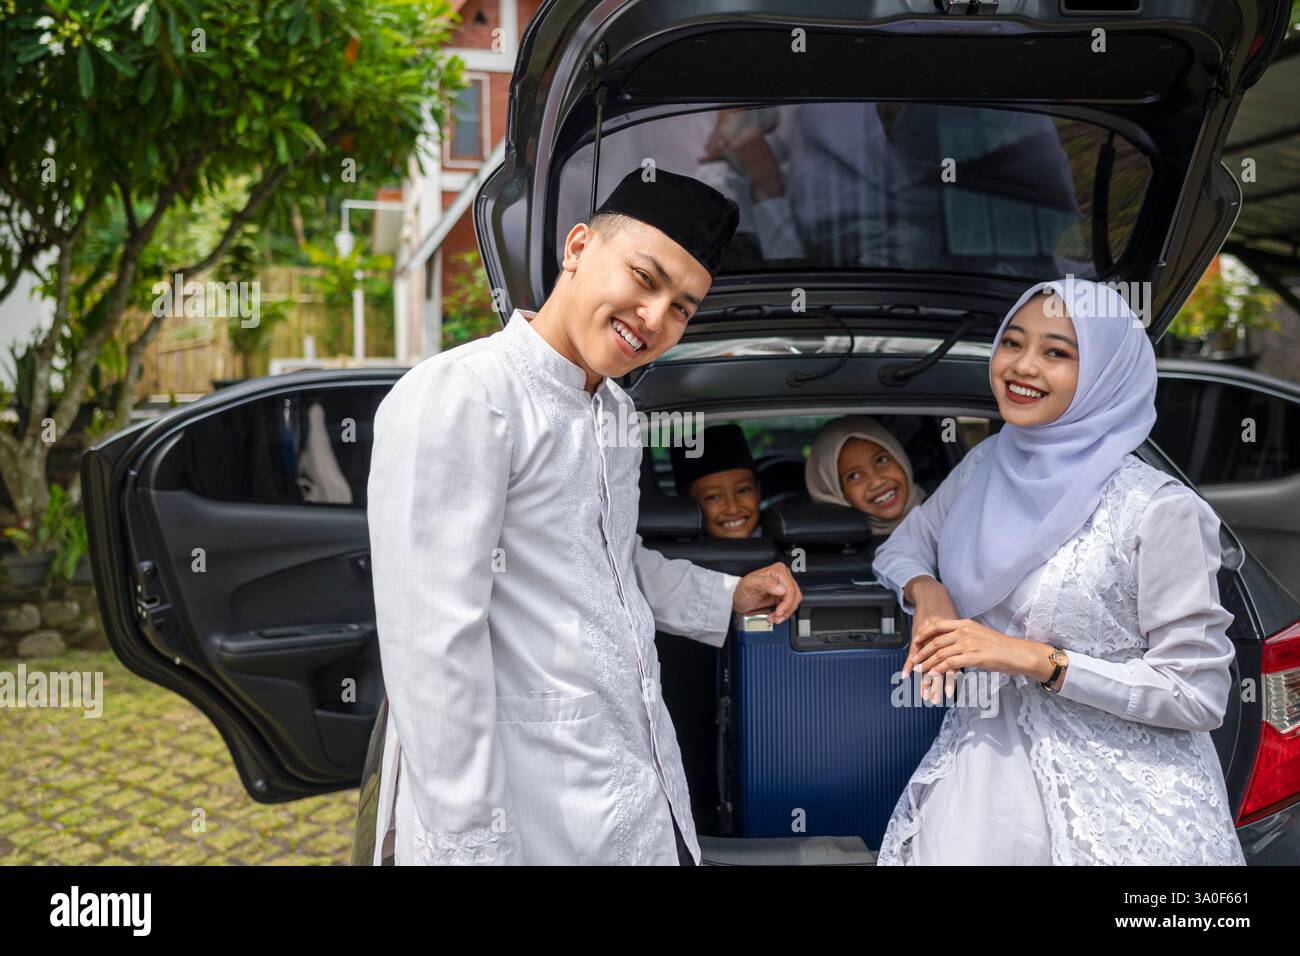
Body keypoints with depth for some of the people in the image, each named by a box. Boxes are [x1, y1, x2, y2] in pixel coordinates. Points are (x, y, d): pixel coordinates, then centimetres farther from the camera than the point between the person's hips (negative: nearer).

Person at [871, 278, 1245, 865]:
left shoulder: (1159, 509, -16)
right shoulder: (986, 466, 2)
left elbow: (1200, 694, -13)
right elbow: (901, 549, 15)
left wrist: (1038, 660, -21)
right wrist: (926, 591, -8)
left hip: (1116, 801, -4)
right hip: (984, 767, 4)